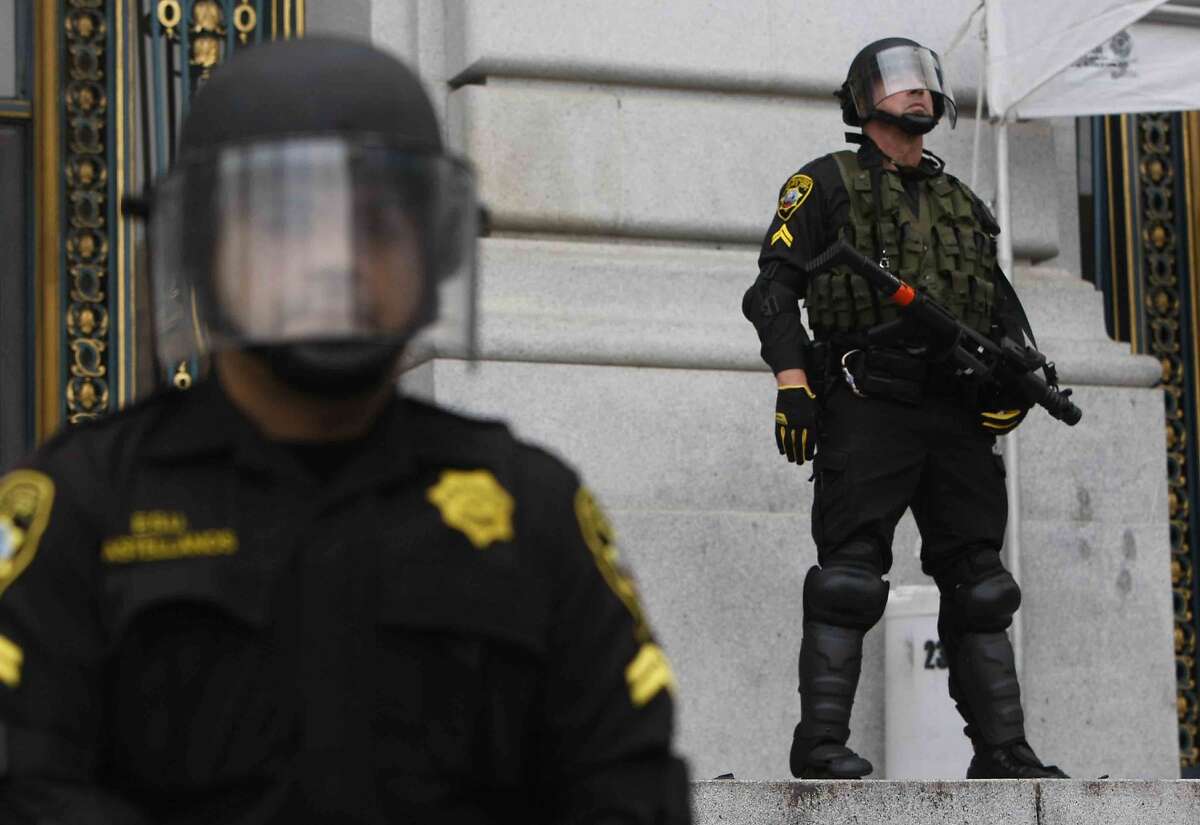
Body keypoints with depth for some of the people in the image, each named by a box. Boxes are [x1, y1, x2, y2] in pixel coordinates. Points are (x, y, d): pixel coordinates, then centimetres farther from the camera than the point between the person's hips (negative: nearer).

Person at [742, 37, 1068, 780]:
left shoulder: (963, 204, 24)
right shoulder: (828, 184, 8)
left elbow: (1003, 306, 24)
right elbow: (774, 286, -1)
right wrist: (792, 378, -14)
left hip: (957, 416, 6)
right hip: (866, 409, -5)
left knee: (979, 582, 3)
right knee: (850, 575, -10)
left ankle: (1003, 751, 5)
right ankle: (821, 742, -8)